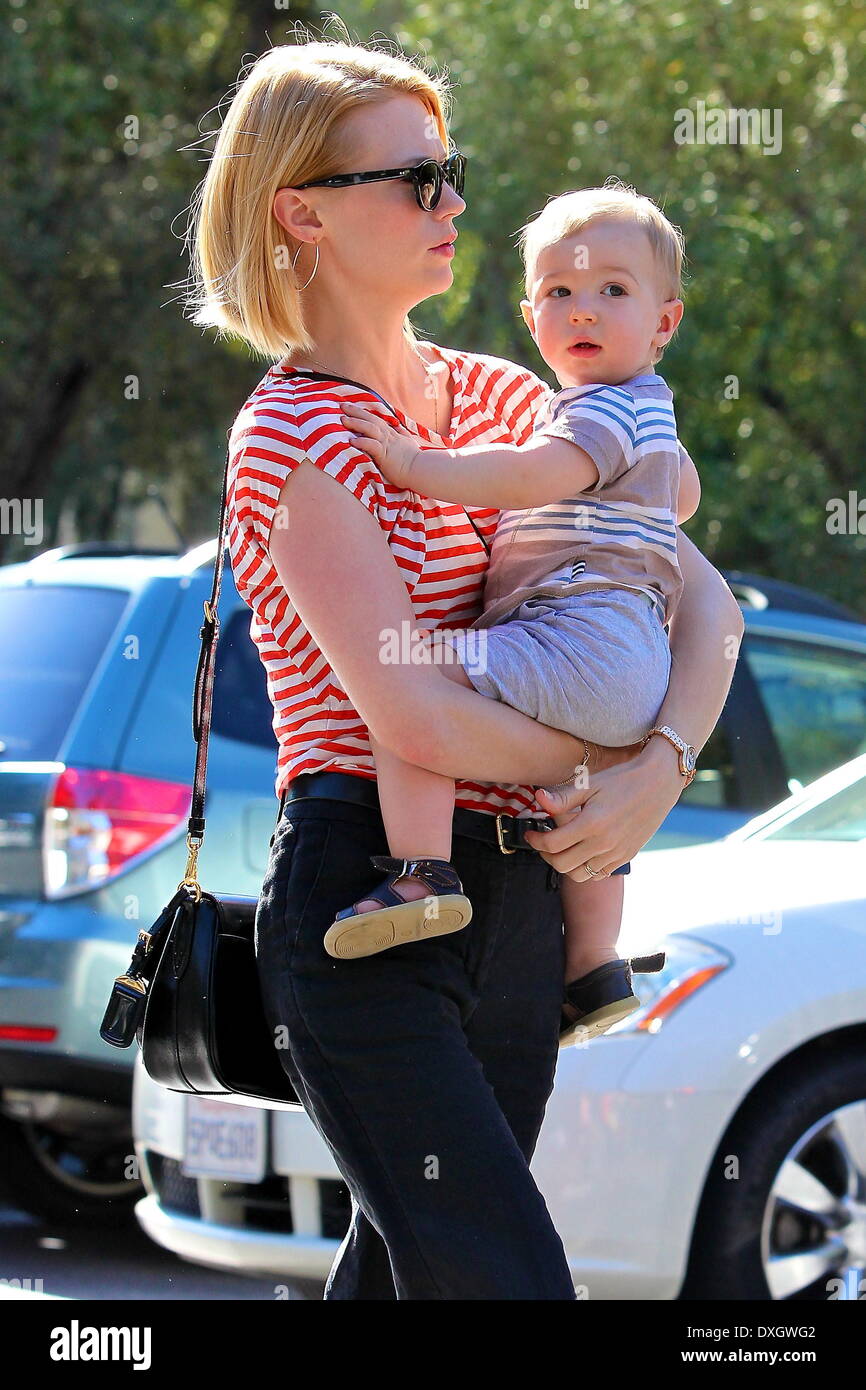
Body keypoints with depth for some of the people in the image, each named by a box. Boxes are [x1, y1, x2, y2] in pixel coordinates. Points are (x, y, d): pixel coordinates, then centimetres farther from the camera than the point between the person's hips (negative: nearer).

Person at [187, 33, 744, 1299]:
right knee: (508, 1279, -16)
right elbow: (416, 721, -19)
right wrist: (612, 761, -5)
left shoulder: (501, 399, 13)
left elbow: (704, 599, 9)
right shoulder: (293, 439, -9)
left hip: (518, 900, 7)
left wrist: (662, 767, -9)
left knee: (403, 1271, 10)